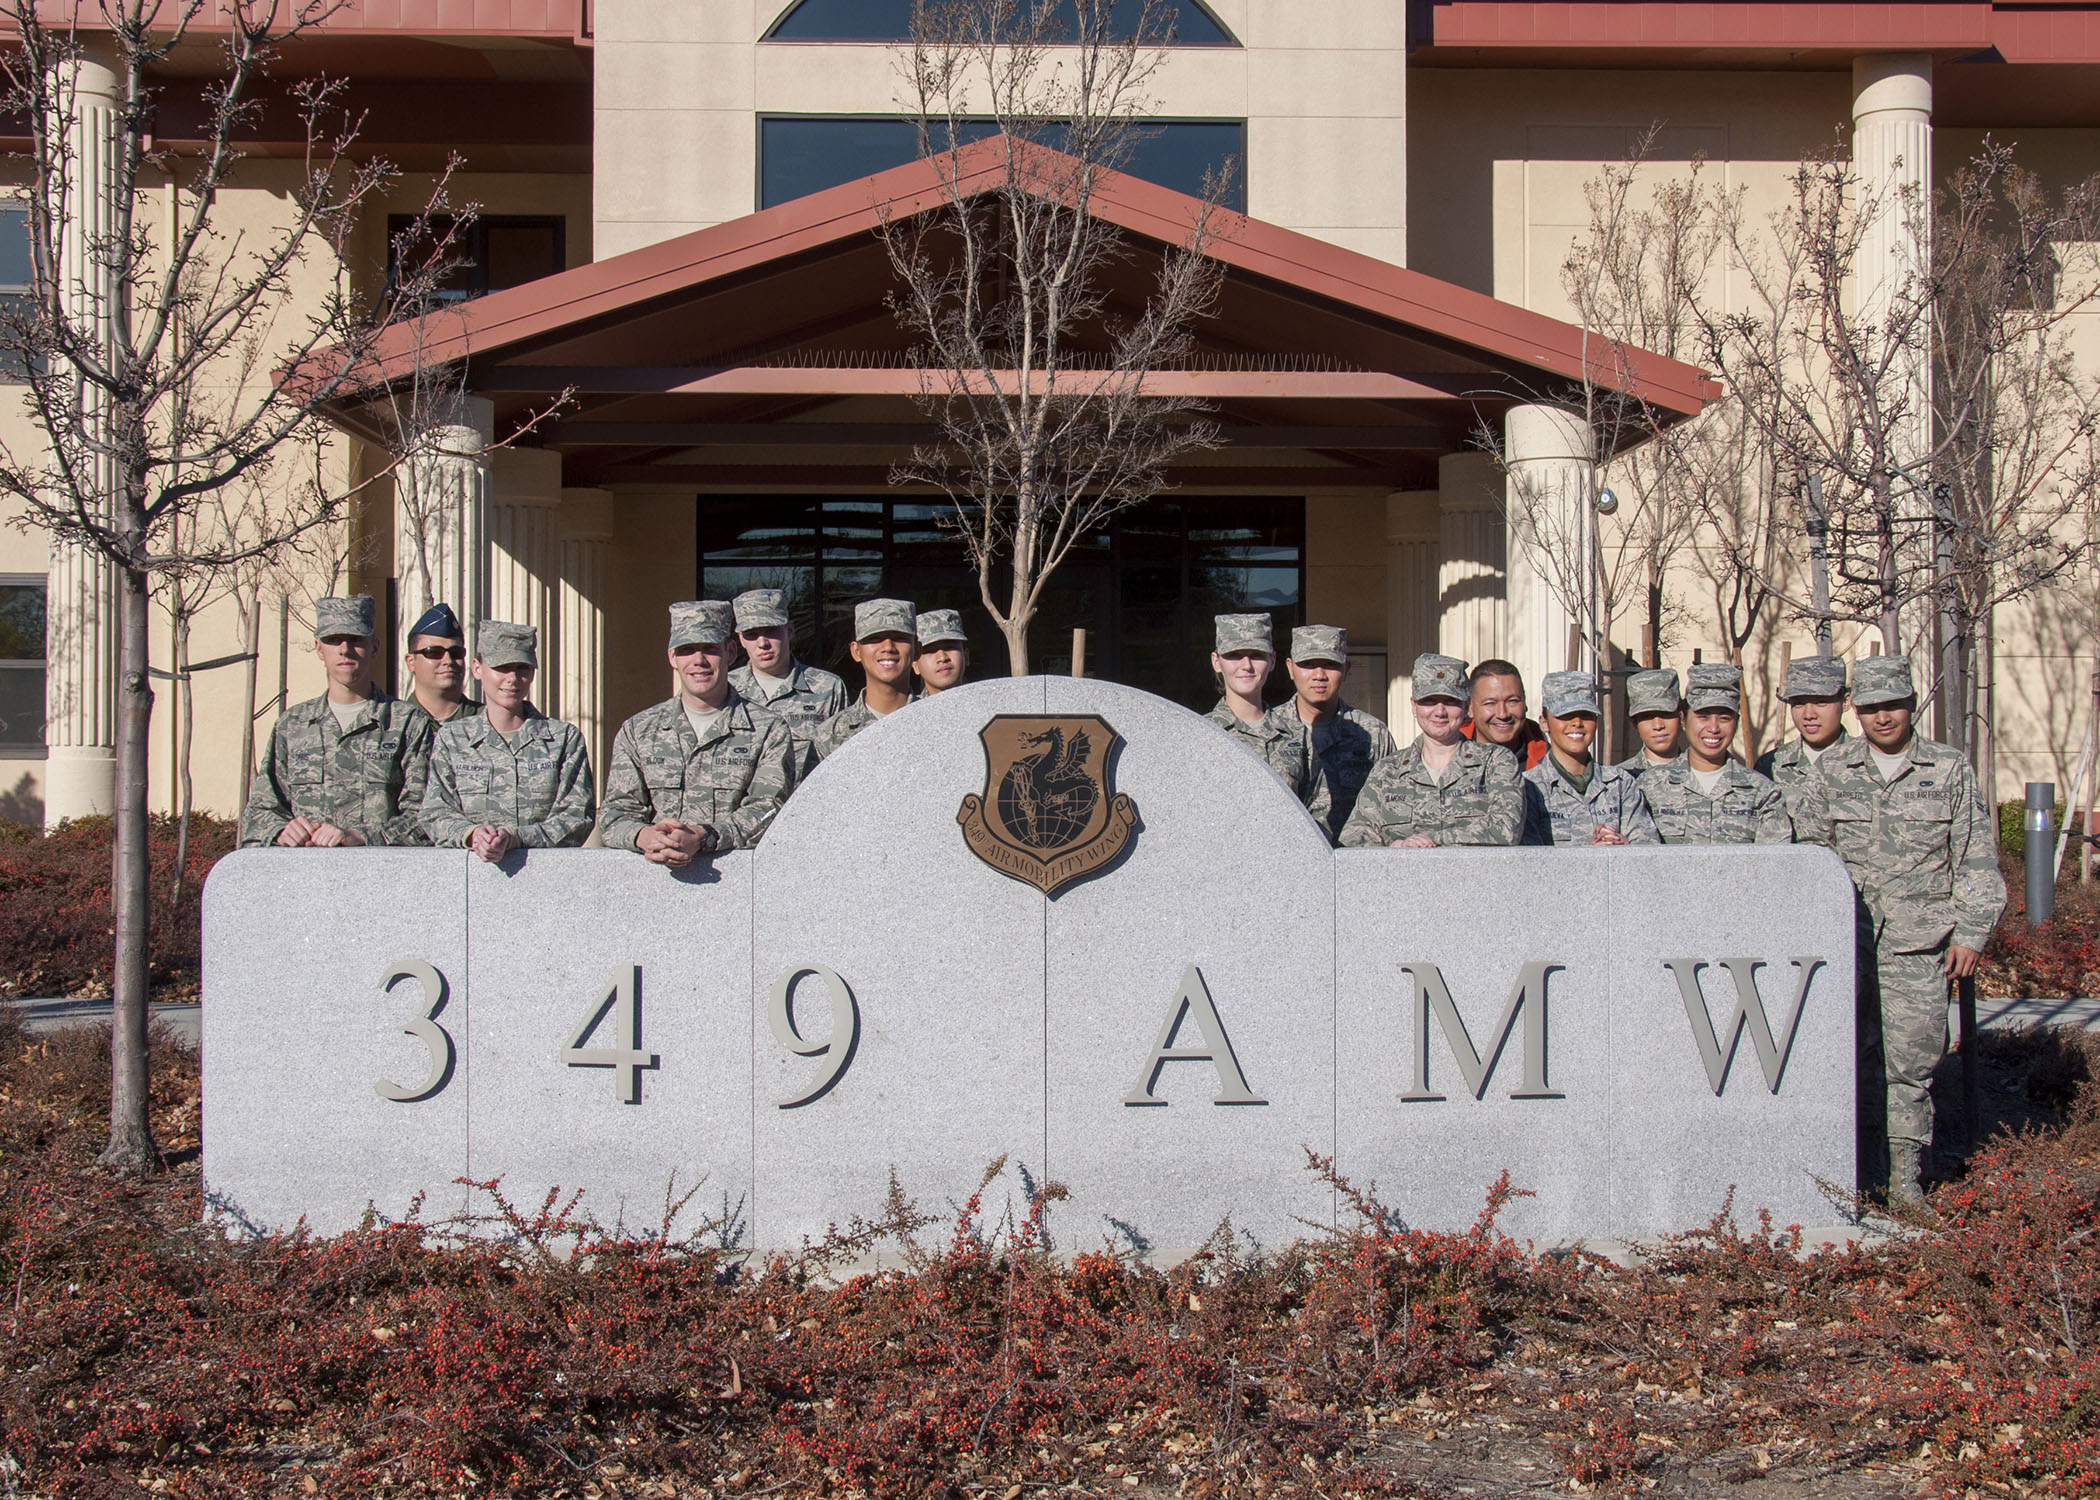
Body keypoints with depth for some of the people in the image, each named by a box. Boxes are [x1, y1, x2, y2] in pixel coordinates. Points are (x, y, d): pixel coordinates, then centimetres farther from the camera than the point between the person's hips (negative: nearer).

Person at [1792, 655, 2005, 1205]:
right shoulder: (1831, 769, 8)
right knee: (1854, 1055, 1)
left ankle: (1905, 1172, 9)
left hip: (1920, 943, -1)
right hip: (1846, 938, 1)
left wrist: (1971, 933, 1)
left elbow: (1977, 860, 7)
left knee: (1913, 1057, -1)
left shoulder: (1951, 770, 6)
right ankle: (1860, 1167, 11)